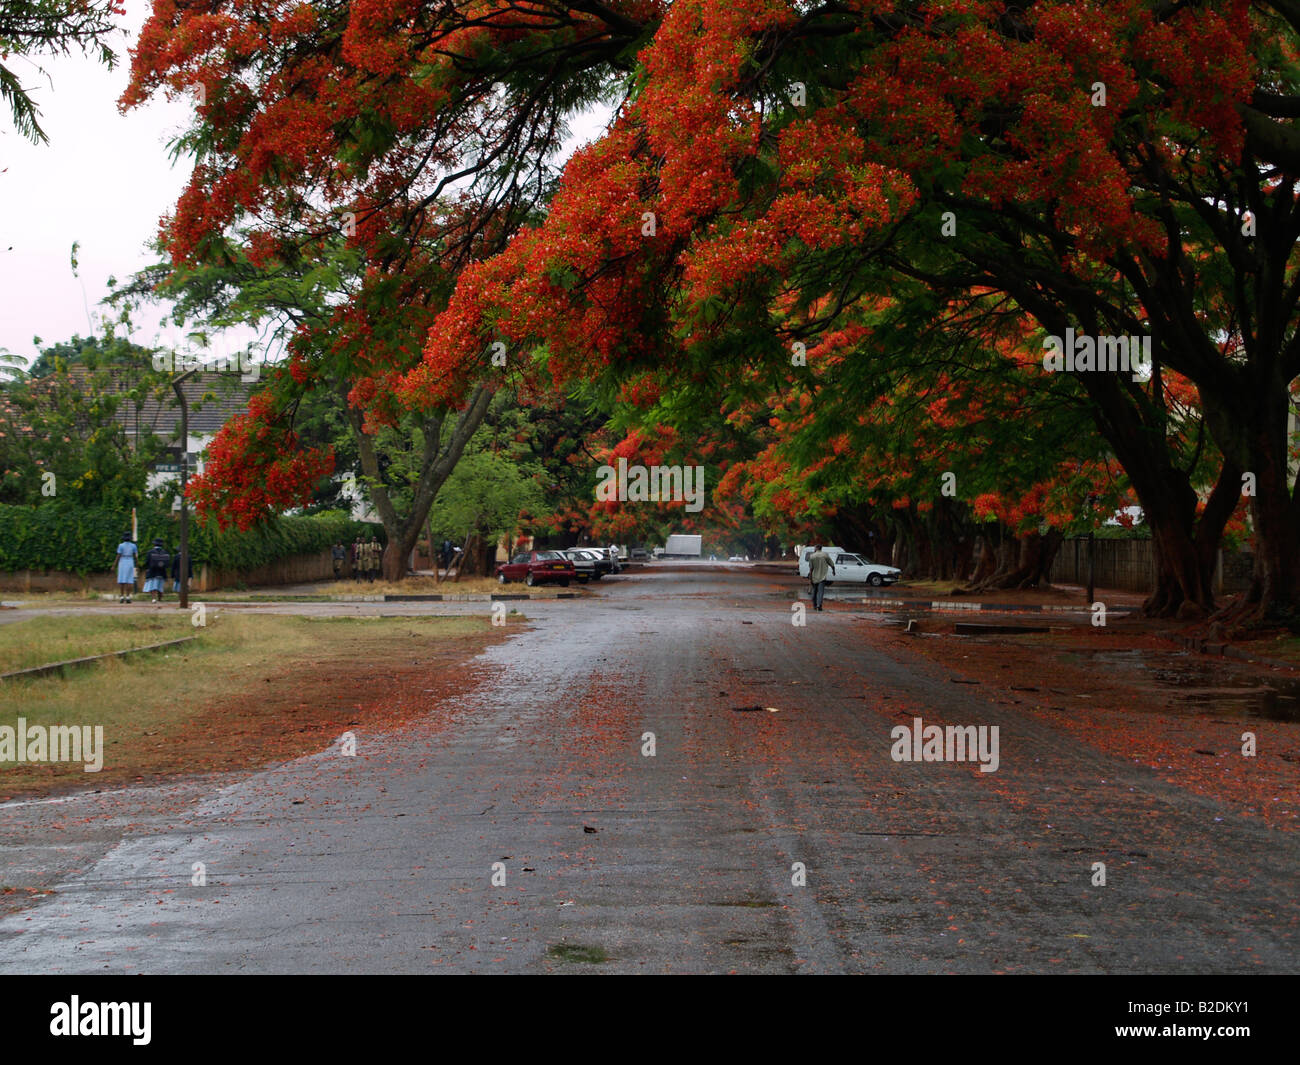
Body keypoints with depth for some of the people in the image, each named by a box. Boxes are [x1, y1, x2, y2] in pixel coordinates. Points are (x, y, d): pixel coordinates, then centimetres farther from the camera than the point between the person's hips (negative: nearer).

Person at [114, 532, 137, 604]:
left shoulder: (121, 545, -6)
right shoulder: (133, 545, 1)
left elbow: (118, 556, -9)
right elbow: (135, 556, 1)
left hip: (122, 563, -1)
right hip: (130, 564, 1)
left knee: (121, 581, 2)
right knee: (129, 581, 2)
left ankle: (121, 597, -3)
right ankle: (127, 597, -5)